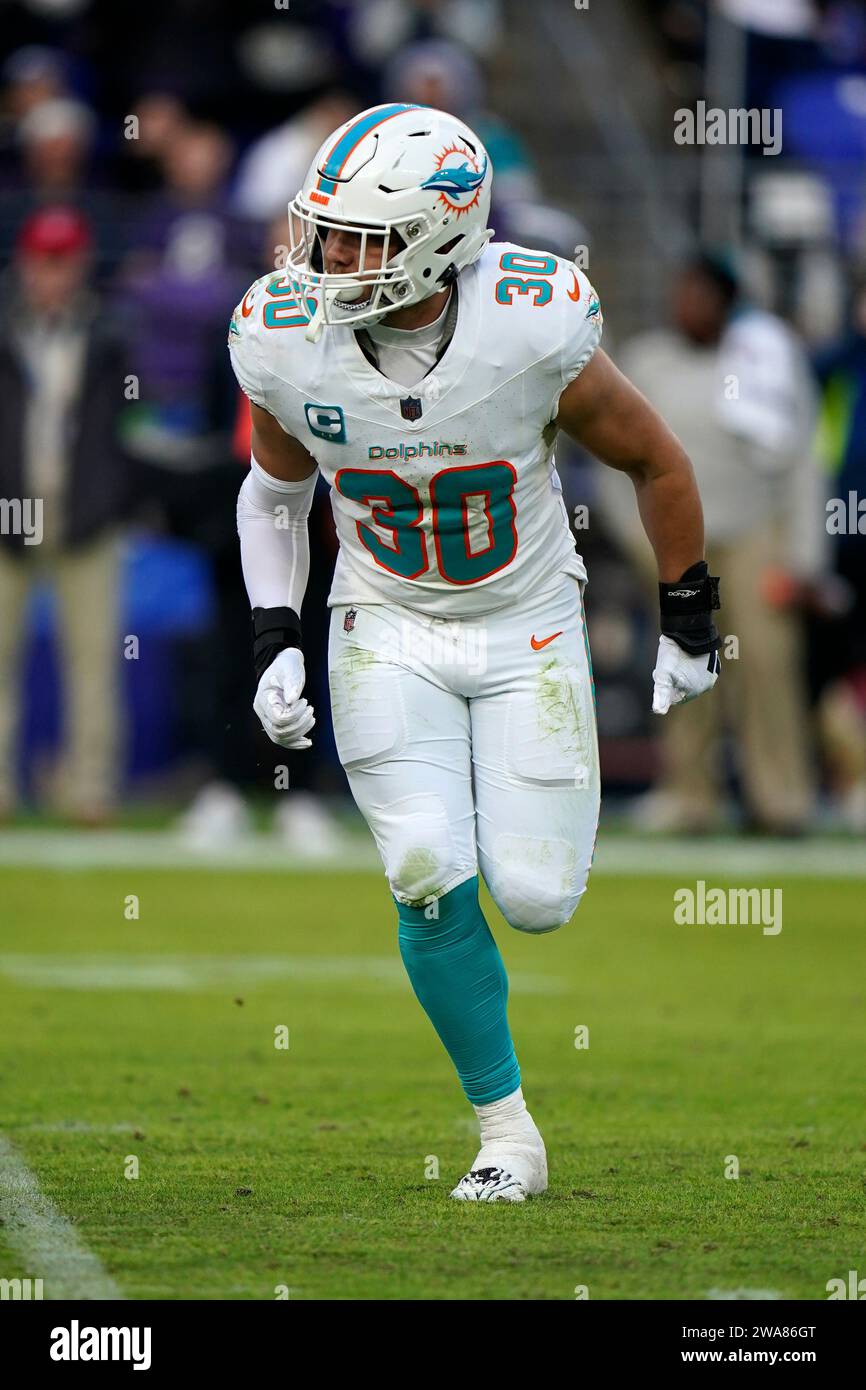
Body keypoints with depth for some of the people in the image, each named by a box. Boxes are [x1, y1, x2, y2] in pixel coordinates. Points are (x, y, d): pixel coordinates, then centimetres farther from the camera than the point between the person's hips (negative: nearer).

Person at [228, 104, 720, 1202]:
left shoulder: (534, 333, -24)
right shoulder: (289, 344, -17)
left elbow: (656, 462, -6)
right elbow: (274, 491, 6)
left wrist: (689, 622, 3)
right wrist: (274, 645, -3)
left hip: (526, 628, -1)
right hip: (386, 635, 1)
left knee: (536, 898, -6)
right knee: (431, 882, -14)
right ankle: (506, 1132, 2)